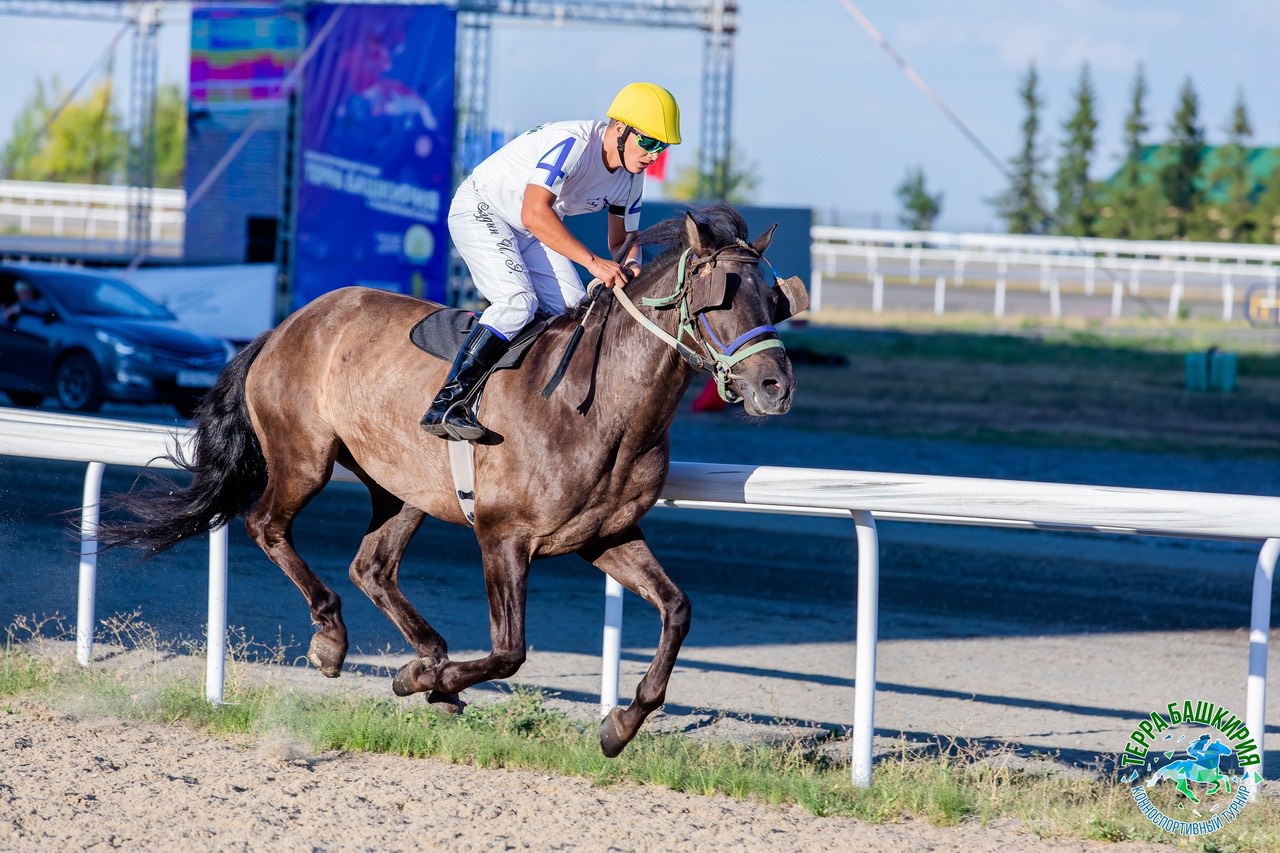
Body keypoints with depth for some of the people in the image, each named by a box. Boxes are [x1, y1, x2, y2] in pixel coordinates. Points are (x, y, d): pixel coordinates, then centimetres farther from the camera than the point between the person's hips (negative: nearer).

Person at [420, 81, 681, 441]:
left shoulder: (632, 176, -3)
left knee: (576, 310, -5)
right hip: (479, 210, -9)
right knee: (519, 301, -26)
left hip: (529, 233, 9)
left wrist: (629, 267, -16)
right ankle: (445, 406, -30)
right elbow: (534, 214, -39)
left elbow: (622, 238, 9)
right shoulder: (572, 142, -31)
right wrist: (593, 261, -41)